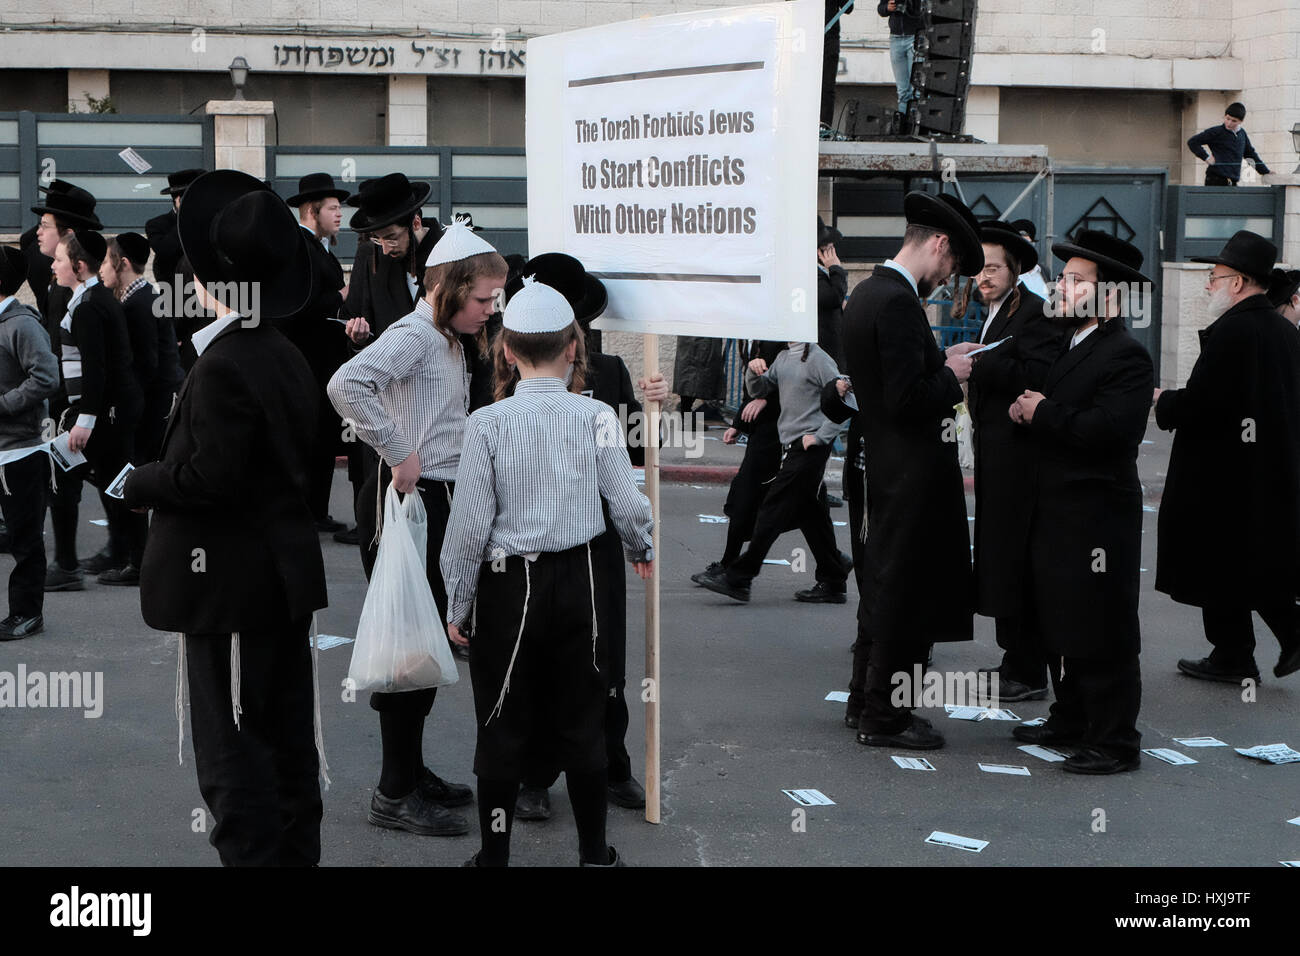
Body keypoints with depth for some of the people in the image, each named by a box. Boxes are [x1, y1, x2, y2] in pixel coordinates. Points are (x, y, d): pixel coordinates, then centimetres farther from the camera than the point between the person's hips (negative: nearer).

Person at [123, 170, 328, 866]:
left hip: (231, 587, -9)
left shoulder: (224, 366, -19)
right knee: (288, 743, 15)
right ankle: (296, 854, 24)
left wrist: (139, 483, -5)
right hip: (286, 575, 9)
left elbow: (210, 477, -23)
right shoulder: (285, 356, 9)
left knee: (231, 755, -3)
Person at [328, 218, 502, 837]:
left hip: (440, 501, 10)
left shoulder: (450, 341, 16)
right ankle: (394, 794, 0)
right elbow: (347, 384, -31)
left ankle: (411, 771, 26)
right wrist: (398, 454, -26)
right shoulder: (413, 335, -14)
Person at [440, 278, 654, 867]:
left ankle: (494, 857, 16)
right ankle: (594, 853, 23)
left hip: (507, 586, -2)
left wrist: (458, 606, 1)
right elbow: (627, 502, -2)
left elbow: (469, 526, -10)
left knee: (503, 729, 8)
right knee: (581, 723, 14)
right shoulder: (596, 417, -8)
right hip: (579, 580, 2)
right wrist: (641, 549, 21)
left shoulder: (488, 423, -12)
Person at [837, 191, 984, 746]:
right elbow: (906, 398, -25)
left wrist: (940, 361, 9)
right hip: (912, 472, -10)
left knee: (882, 586, 19)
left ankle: (865, 700, 29)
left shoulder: (867, 292, 10)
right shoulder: (898, 301, -21)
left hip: (884, 466, 10)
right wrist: (951, 375, -10)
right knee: (904, 593, 0)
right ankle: (884, 717, 8)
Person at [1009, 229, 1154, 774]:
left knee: (1102, 634, -3)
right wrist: (1025, 412, 0)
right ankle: (1071, 722, 29)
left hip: (1098, 518, -10)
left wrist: (1043, 413, -17)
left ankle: (1115, 742, 5)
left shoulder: (1125, 355, -14)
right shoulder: (1068, 348, 17)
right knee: (1060, 627, 17)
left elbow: (1108, 428, -27)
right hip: (1057, 514, 10)